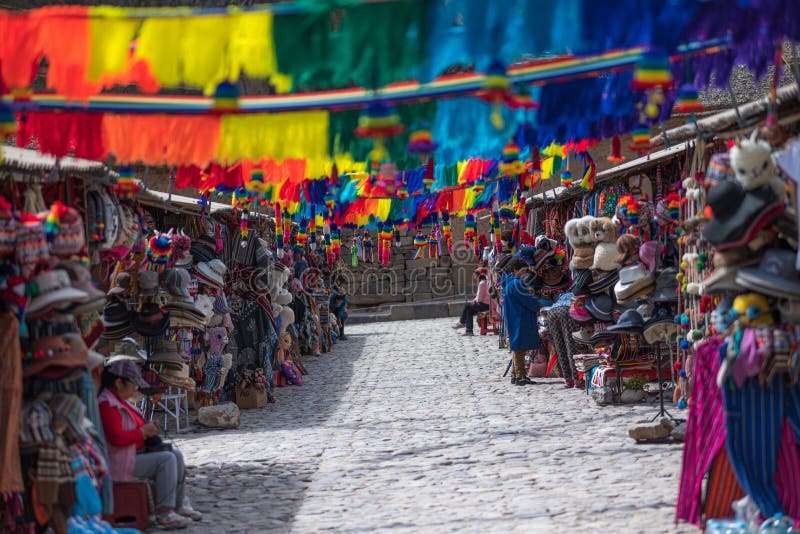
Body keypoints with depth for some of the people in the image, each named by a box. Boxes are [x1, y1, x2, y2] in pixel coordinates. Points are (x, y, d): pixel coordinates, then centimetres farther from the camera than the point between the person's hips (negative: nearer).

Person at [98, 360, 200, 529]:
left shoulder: (119, 400, 14)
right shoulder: (107, 404, -21)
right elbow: (117, 438, -29)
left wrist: (146, 429, 9)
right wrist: (143, 431, -16)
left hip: (135, 453, 11)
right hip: (120, 463, -11)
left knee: (176, 456, 7)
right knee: (166, 459, -21)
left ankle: (180, 505, 11)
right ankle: (165, 514, -21)